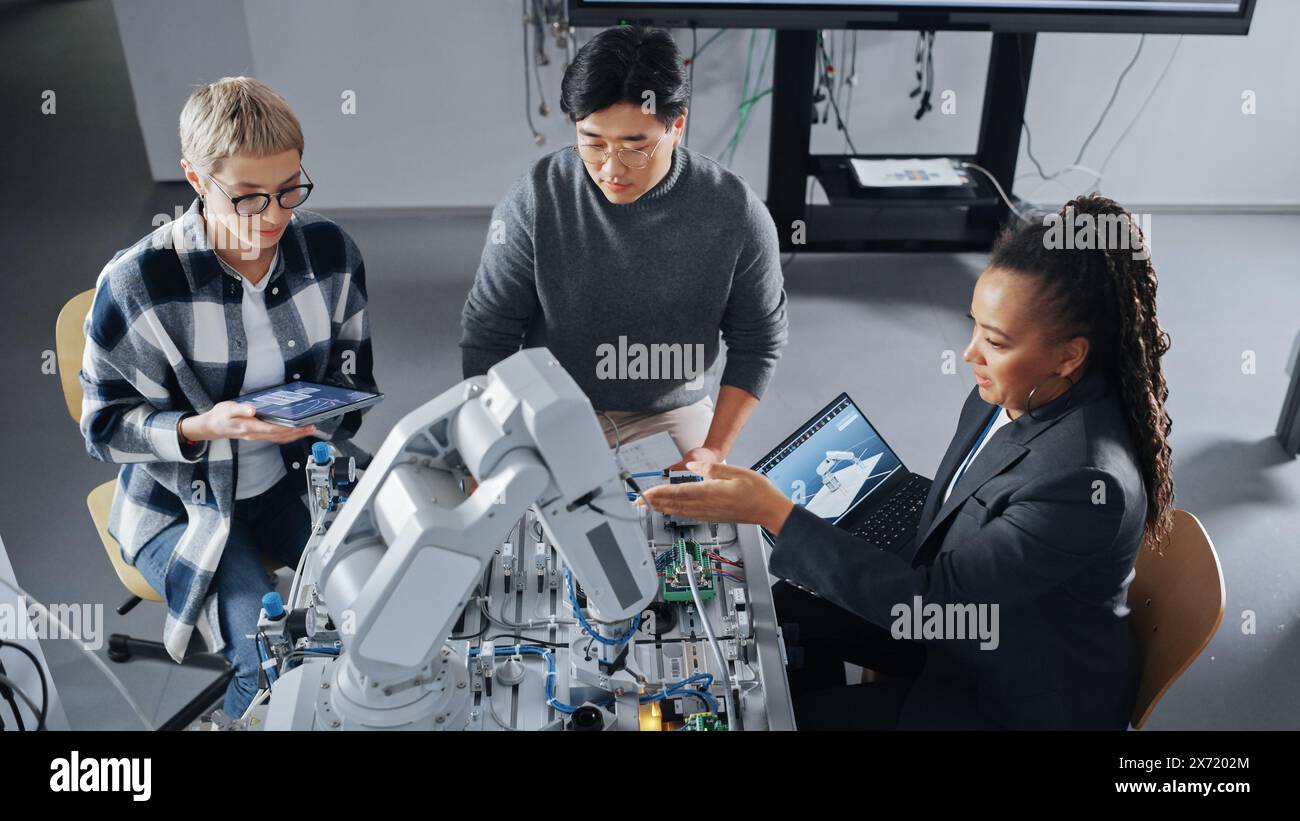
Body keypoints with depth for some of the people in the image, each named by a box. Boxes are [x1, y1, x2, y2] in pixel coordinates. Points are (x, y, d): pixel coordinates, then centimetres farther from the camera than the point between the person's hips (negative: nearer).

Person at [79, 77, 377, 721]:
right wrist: (203, 427, -26)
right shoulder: (136, 283, -17)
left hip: (298, 475, 4)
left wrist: (319, 415, -17)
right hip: (183, 503, -3)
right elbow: (106, 424, -8)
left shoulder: (329, 251, -6)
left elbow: (352, 377, 6)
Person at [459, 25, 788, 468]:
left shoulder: (736, 213, -15)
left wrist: (713, 451, -12)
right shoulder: (534, 200, -17)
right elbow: (487, 333, -8)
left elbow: (758, 340, -3)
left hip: (674, 412, 0)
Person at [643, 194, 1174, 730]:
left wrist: (772, 511, -35)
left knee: (798, 715, -3)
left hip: (1022, 702, -7)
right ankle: (820, 695, 34)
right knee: (785, 610, 9)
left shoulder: (1090, 483, -37)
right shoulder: (1015, 390, -13)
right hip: (956, 603, 7)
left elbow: (928, 599, -33)